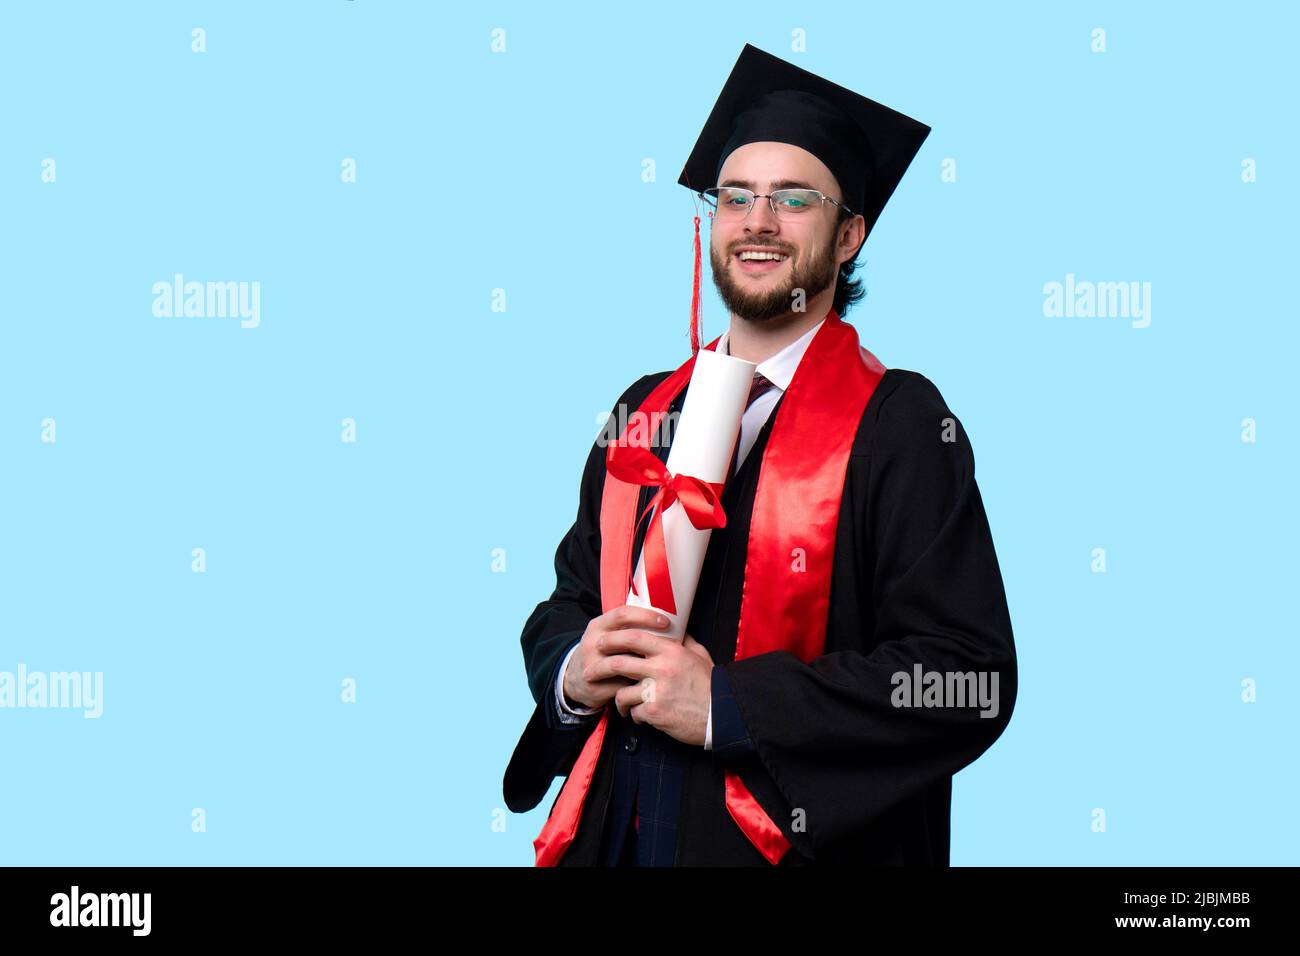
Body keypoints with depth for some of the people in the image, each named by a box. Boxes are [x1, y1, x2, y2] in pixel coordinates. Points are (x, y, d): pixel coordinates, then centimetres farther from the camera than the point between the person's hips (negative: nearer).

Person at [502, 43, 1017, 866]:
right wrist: (574, 670, -10)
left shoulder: (901, 426, -11)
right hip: (618, 835, 5)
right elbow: (568, 604, 13)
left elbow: (968, 681, -19)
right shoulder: (647, 412, 6)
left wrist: (724, 707, -21)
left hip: (794, 843, -4)